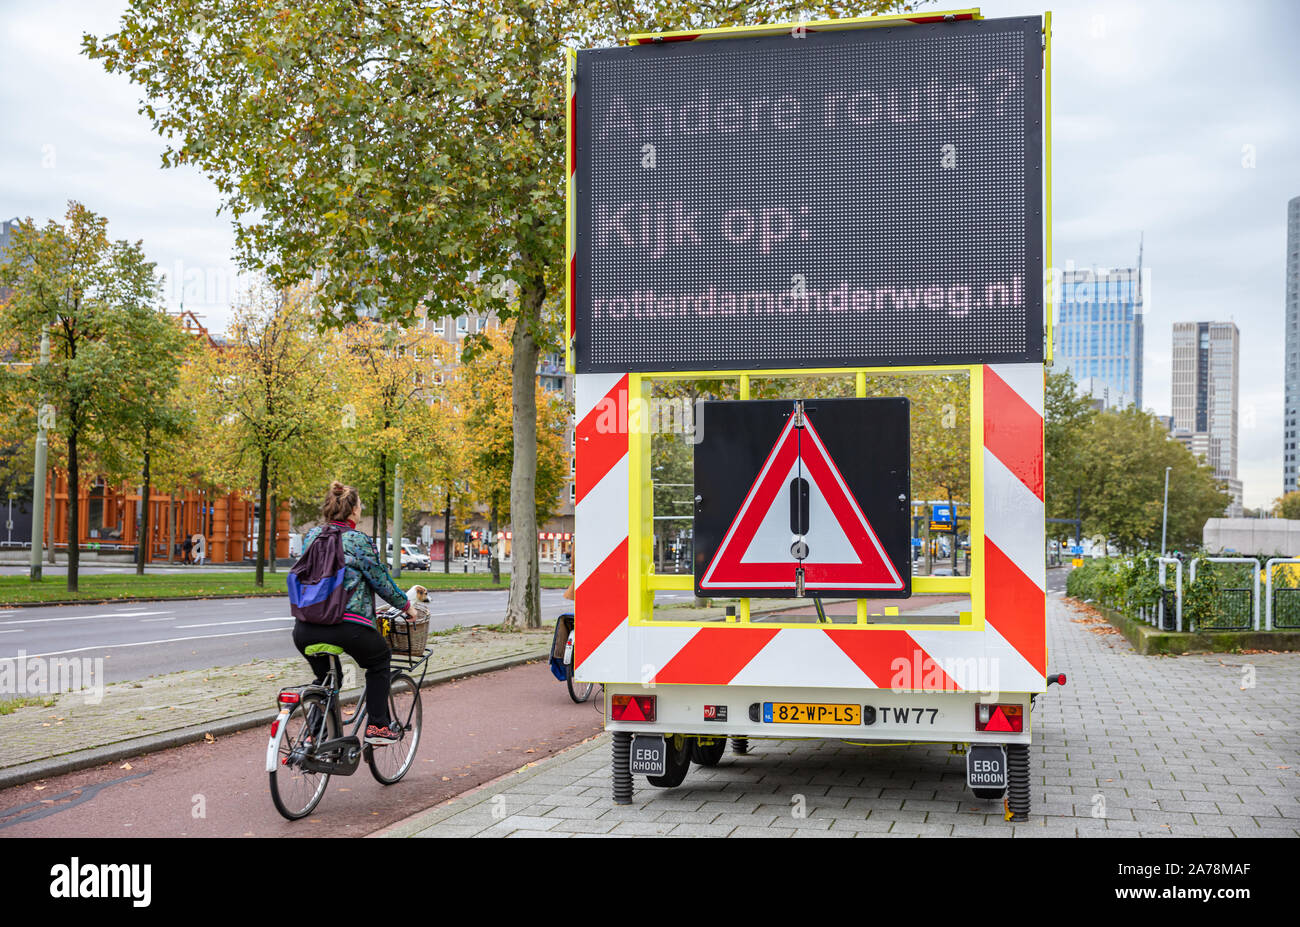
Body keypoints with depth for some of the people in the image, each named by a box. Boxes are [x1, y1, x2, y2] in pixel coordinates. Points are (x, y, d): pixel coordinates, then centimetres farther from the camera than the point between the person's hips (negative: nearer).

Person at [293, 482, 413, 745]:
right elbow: (382, 581, 3)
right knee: (380, 660, 21)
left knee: (324, 676, 28)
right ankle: (377, 727, 16)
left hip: (304, 629, 5)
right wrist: (406, 605, 19)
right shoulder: (359, 540, -3)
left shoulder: (312, 536, 13)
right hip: (346, 627, -5)